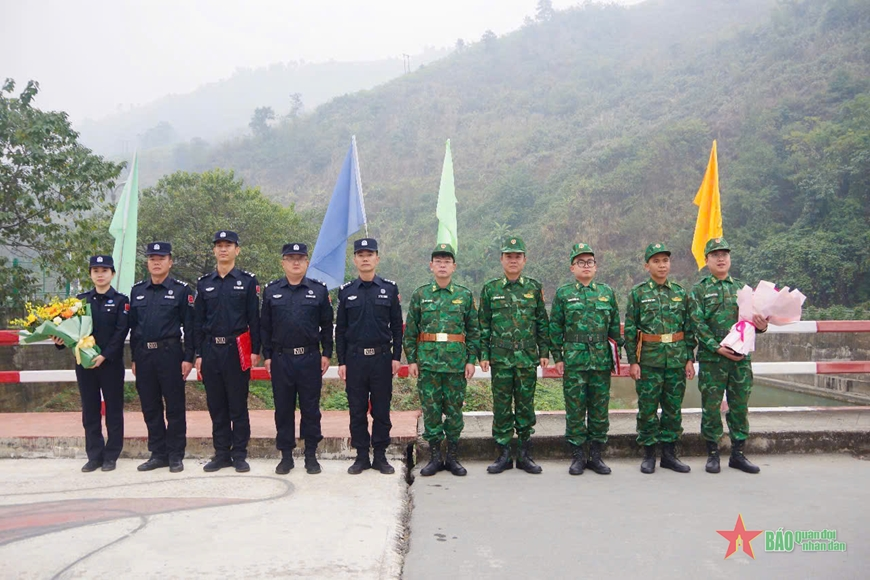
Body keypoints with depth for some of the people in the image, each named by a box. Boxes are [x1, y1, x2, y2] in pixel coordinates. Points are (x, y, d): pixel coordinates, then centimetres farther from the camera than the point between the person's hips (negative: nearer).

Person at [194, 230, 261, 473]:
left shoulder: (248, 281, 2)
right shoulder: (204, 283, 10)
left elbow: (254, 319, 0)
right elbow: (198, 322, 10)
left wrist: (255, 351, -5)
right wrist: (198, 354, 6)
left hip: (237, 350, -3)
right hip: (211, 351, 3)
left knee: (238, 405, 2)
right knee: (216, 406, 8)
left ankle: (240, 455, 10)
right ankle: (222, 453, 17)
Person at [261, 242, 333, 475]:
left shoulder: (319, 290, 3)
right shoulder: (271, 290, 6)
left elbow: (327, 325, 6)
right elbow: (265, 326, 9)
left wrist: (326, 354, 1)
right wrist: (267, 355, 4)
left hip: (310, 358, -1)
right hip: (281, 359, 1)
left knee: (310, 408, 5)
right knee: (283, 408, 7)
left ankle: (311, 455, 16)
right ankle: (286, 455, 17)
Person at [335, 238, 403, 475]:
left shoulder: (390, 289, 4)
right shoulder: (346, 291, 5)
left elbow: (397, 326, 5)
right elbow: (340, 329, 7)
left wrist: (396, 357, -1)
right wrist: (341, 362, 2)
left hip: (382, 358, -1)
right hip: (354, 358, 1)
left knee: (381, 409, 5)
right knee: (357, 410, 6)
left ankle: (380, 456, 15)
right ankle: (361, 456, 16)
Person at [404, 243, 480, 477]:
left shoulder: (465, 295, 6)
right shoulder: (420, 295, 6)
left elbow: (474, 330, 8)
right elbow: (410, 331, 7)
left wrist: (471, 360, 1)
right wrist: (411, 360, 1)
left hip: (457, 362, 0)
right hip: (428, 363, 0)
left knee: (454, 410, 5)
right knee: (430, 409, 3)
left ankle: (453, 457, 16)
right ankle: (434, 457, 14)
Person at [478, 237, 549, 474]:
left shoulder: (534, 288, 6)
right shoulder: (490, 289, 4)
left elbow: (542, 322, 9)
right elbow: (483, 325, 5)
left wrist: (544, 351, 4)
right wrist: (483, 355, 0)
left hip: (528, 358, 1)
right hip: (500, 358, 0)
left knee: (526, 406, 6)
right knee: (501, 407, 3)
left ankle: (524, 455, 16)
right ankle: (503, 455, 13)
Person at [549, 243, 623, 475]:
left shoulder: (607, 292, 9)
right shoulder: (563, 293, 3)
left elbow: (615, 326, 13)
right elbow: (555, 327, 4)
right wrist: (557, 358, 0)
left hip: (602, 360, 2)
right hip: (574, 360, -2)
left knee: (600, 410, 6)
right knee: (575, 410, 1)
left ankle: (596, 456, 17)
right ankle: (578, 456, 12)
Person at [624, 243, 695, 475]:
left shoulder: (680, 293, 9)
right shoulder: (638, 293, 0)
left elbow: (688, 329, 12)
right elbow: (630, 330, -1)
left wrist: (690, 359, 6)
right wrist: (632, 361, -6)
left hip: (677, 359, 3)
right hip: (649, 359, -3)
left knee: (673, 407, 8)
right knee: (648, 408, 2)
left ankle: (669, 453, 19)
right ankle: (649, 454, 14)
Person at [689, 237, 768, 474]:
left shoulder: (742, 288, 13)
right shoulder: (699, 290, 2)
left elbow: (752, 318, 13)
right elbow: (698, 324, -6)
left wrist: (761, 326, -10)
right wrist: (717, 347, -17)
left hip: (741, 357, 3)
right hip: (711, 358, -3)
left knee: (740, 406, 7)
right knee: (711, 406, 2)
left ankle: (738, 454, 18)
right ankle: (713, 454, 13)